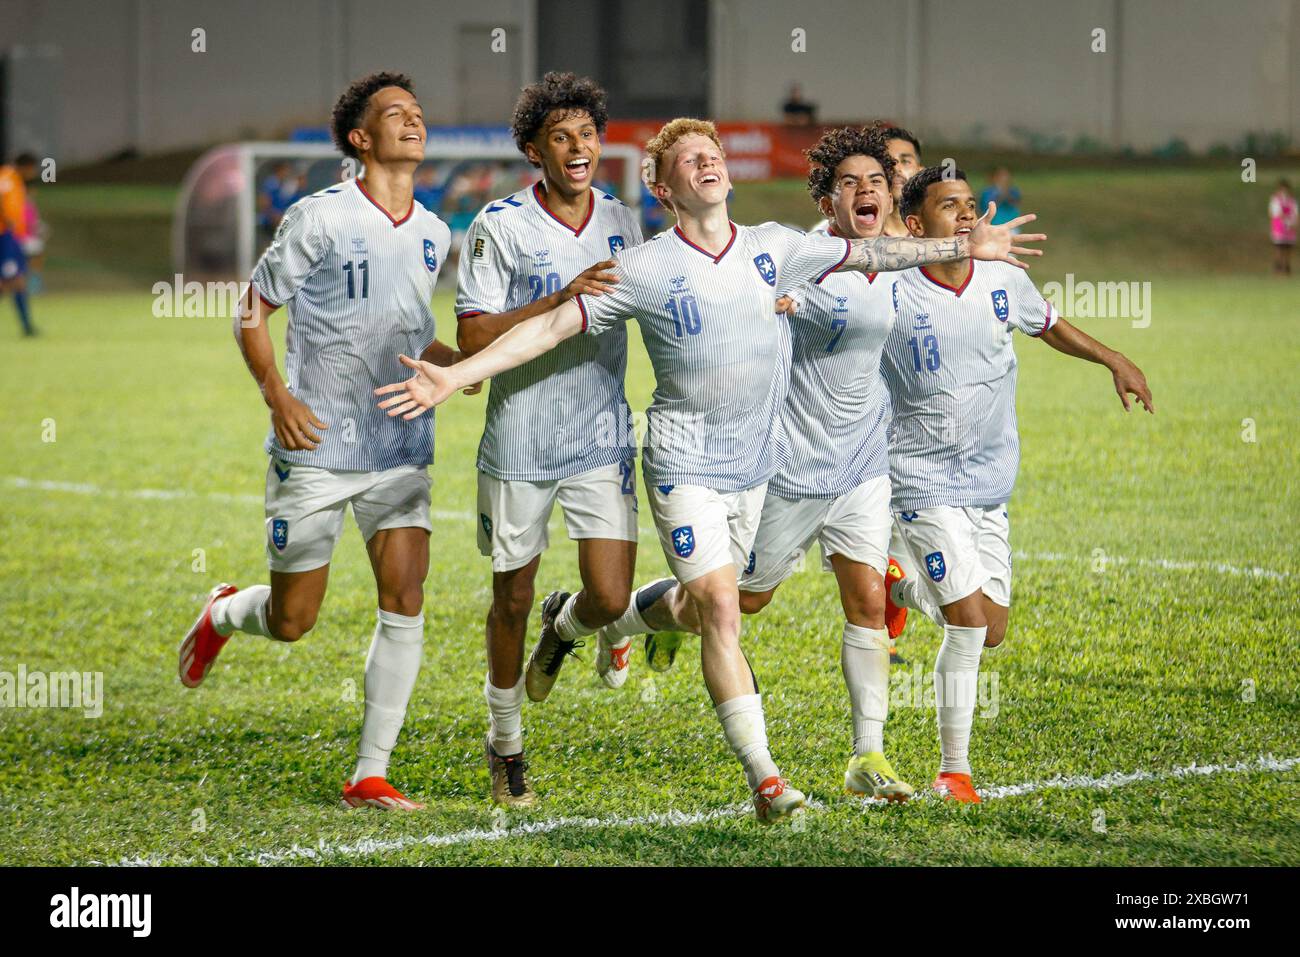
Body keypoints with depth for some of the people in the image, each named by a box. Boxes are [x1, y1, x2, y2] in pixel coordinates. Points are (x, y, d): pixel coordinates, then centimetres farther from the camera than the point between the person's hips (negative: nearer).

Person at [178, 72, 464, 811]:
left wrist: (465, 364, 5)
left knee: (406, 604, -9)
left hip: (402, 452, 4)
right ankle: (225, 614, 39)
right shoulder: (320, 218, -9)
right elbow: (253, 315, -4)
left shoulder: (433, 236, 9)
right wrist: (278, 396, -18)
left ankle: (371, 775, -2)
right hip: (315, 451, -4)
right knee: (292, 623, 3)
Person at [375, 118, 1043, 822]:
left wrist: (965, 247, 18)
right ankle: (764, 779, -15)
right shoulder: (645, 269, -11)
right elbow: (553, 325, -12)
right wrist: (452, 378, -20)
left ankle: (605, 619, 48)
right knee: (721, 610, -15)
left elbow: (864, 255, 15)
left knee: (699, 606, 15)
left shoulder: (772, 248, 3)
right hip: (685, 464, -5)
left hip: (752, 465, 5)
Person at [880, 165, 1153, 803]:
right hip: (924, 481, -6)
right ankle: (953, 770, 1)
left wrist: (1113, 360, 15)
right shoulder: (891, 298, -17)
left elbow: (1048, 324, 20)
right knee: (970, 623, -14)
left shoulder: (1003, 282, -1)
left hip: (990, 486, 6)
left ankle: (901, 589, 37)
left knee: (990, 631, 7)